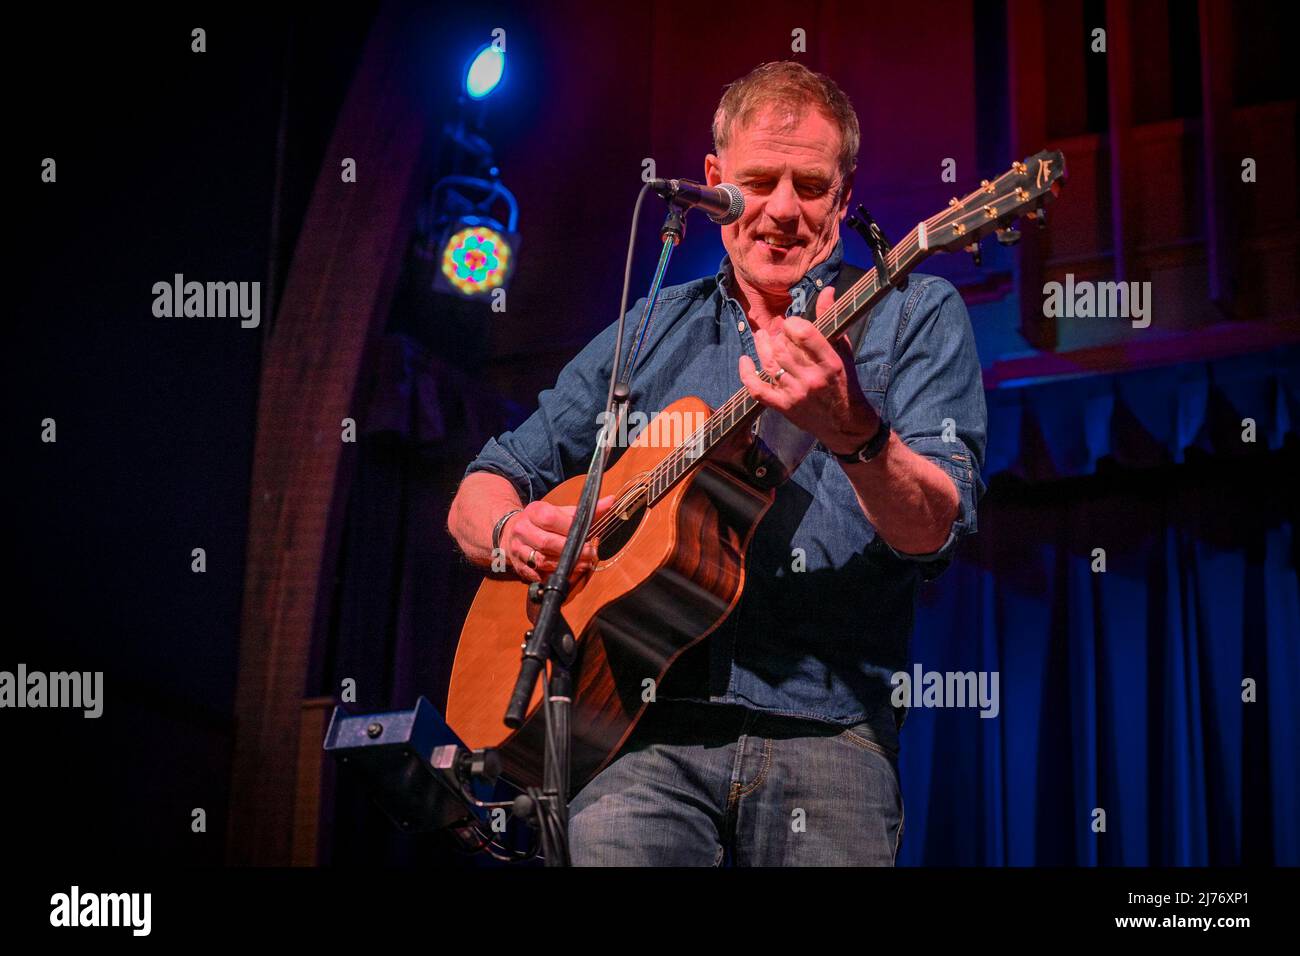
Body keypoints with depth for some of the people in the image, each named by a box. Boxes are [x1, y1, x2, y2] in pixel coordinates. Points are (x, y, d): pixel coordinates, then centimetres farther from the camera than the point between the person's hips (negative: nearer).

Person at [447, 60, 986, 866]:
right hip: (651, 730, 1)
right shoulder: (654, 334, 16)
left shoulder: (914, 317, 8)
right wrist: (512, 533, -4)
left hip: (826, 734, -1)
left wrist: (853, 433, -26)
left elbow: (935, 533, -7)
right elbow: (481, 491, 19)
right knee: (604, 842, -25)